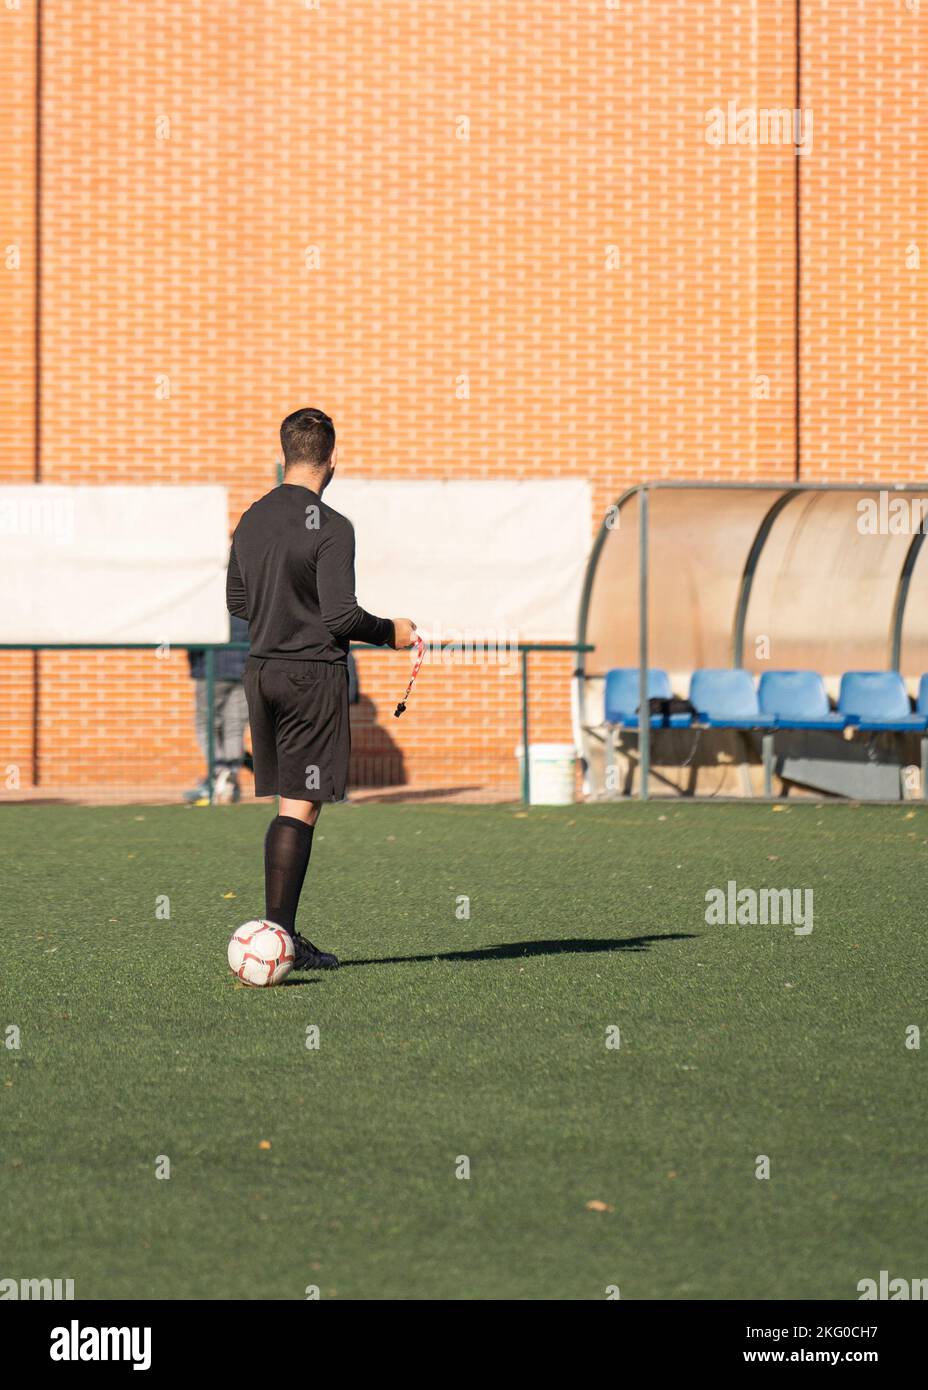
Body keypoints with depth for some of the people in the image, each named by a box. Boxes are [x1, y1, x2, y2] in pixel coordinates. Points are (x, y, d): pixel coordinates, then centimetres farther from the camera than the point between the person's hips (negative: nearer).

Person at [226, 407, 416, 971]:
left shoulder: (251, 520, 10)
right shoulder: (331, 527, -14)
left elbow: (237, 601, 19)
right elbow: (341, 615, -17)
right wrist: (389, 632, -1)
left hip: (262, 670, 7)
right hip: (314, 672, -7)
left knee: (290, 804, 13)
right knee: (301, 807, -5)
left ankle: (279, 931, 12)